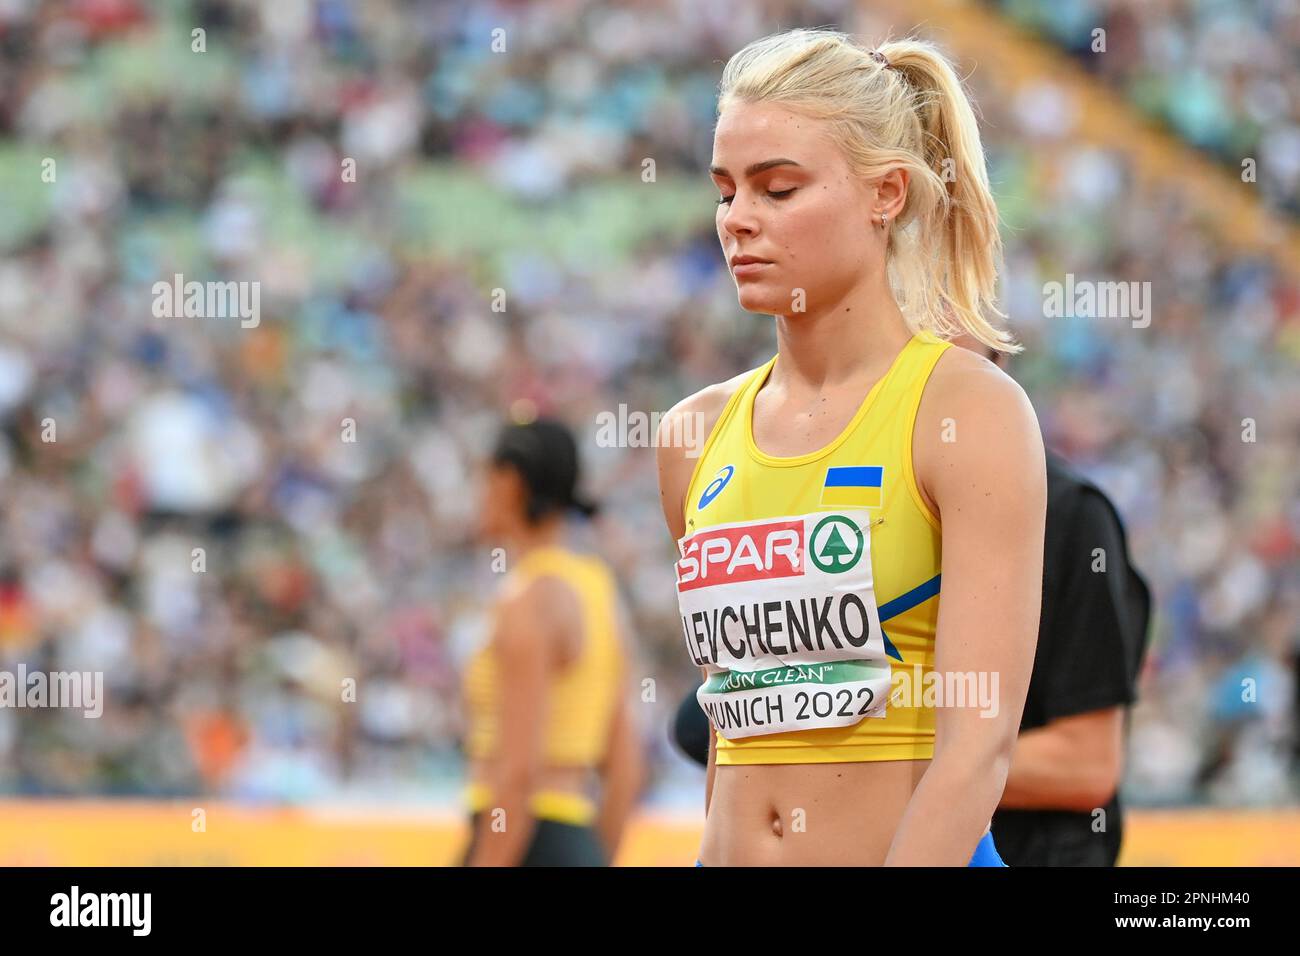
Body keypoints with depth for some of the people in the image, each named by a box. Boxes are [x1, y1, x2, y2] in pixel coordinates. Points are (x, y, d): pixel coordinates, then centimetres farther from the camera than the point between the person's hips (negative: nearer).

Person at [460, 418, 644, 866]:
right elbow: (625, 769, 17)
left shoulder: (527, 602, -12)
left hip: (525, 860, -9)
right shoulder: (598, 589, 15)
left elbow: (520, 774, -19)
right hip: (577, 850, 9)